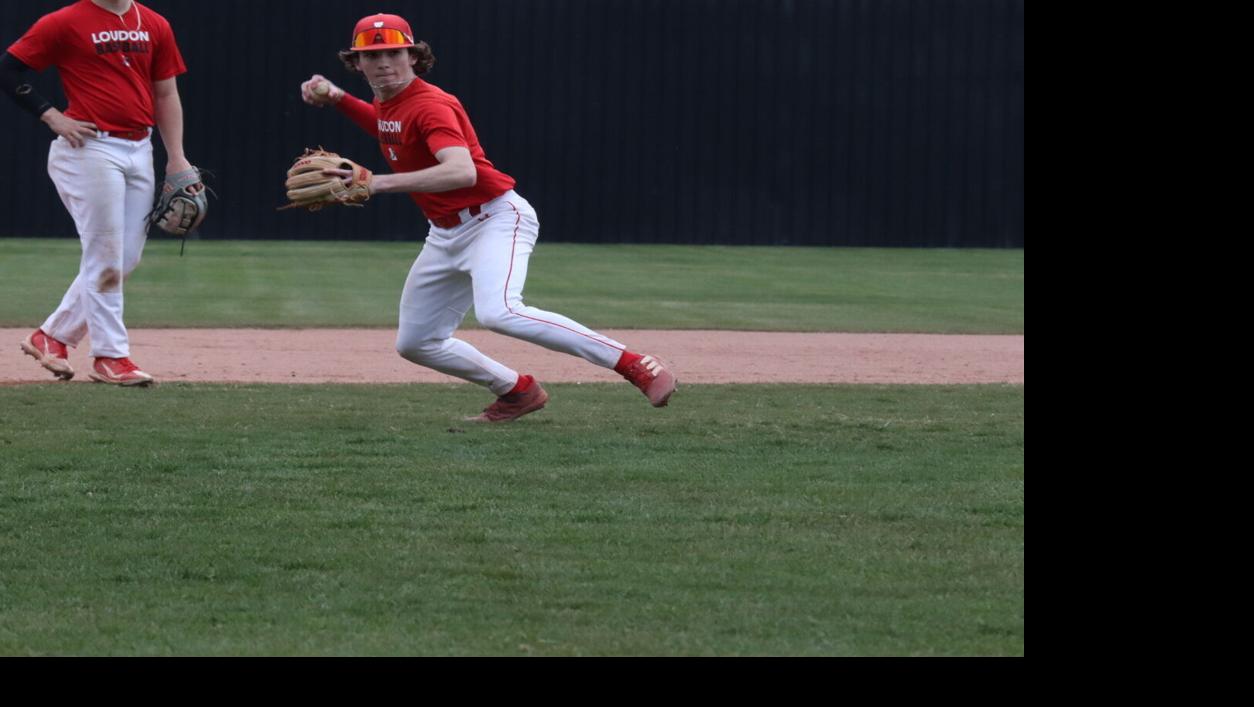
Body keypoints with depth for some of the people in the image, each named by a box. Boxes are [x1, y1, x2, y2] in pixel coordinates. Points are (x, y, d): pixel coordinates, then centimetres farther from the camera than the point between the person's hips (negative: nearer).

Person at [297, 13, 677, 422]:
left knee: (498, 313, -35)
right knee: (414, 343, 12)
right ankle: (517, 392, 25)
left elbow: (462, 172, -38)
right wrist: (335, 98, 17)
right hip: (446, 234, 10)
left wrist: (379, 183, -42)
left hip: (495, 219, -10)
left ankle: (635, 365, -33)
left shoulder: (431, 105, -20)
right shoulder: (386, 105, 8)